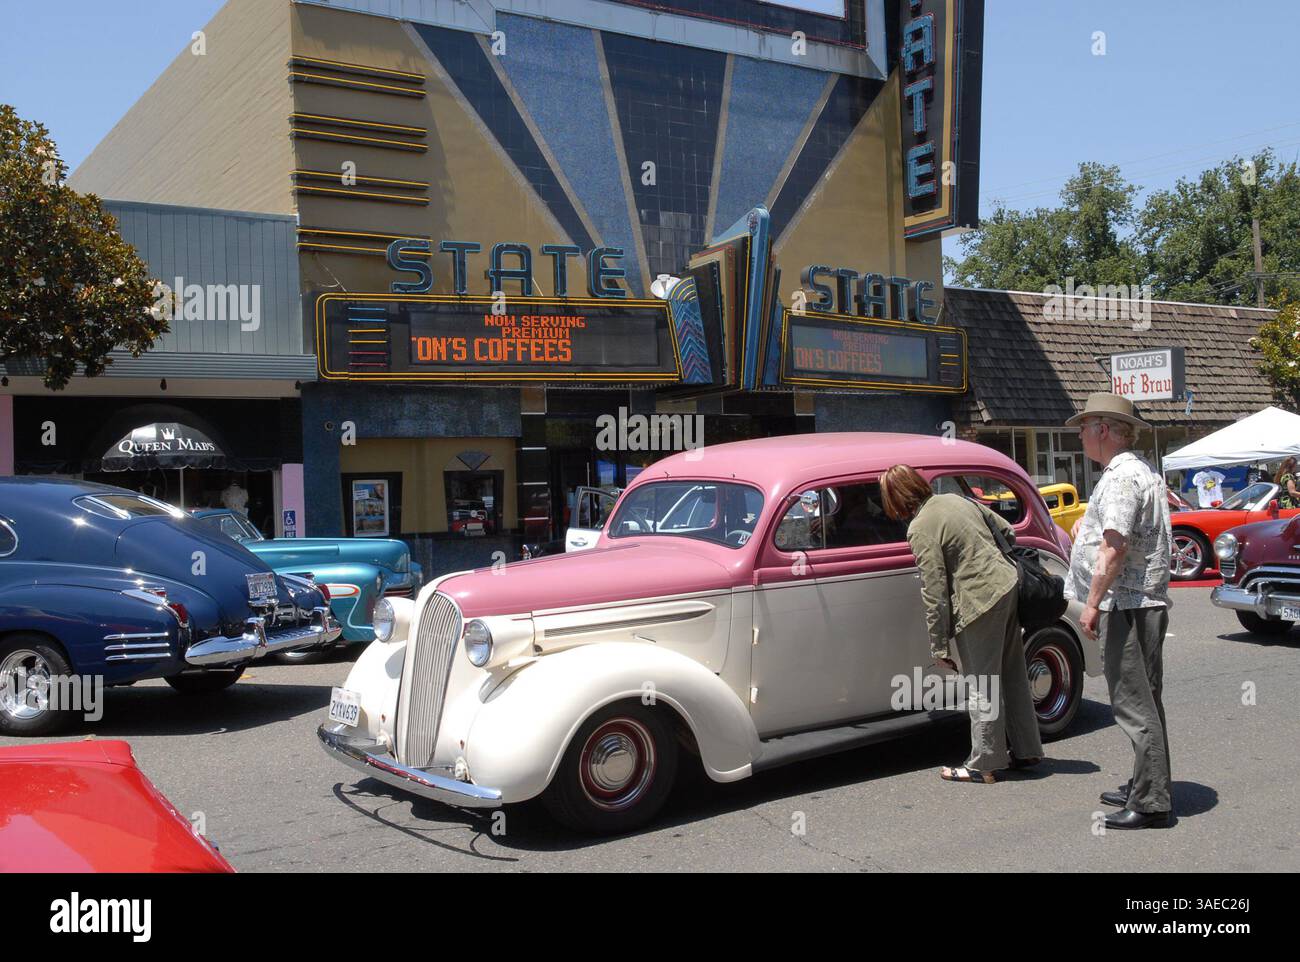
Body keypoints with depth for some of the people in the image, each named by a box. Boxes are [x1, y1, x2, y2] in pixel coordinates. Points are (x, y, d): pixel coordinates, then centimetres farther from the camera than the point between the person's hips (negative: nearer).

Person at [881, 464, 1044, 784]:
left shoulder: (920, 529, -14)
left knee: (981, 687, 2)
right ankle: (1026, 750, 30)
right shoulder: (954, 499, 10)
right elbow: (1006, 531, 18)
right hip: (1008, 586, 9)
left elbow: (935, 592, -14)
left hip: (981, 602, -9)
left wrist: (939, 645, -8)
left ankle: (984, 765, 10)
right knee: (1012, 674, 19)